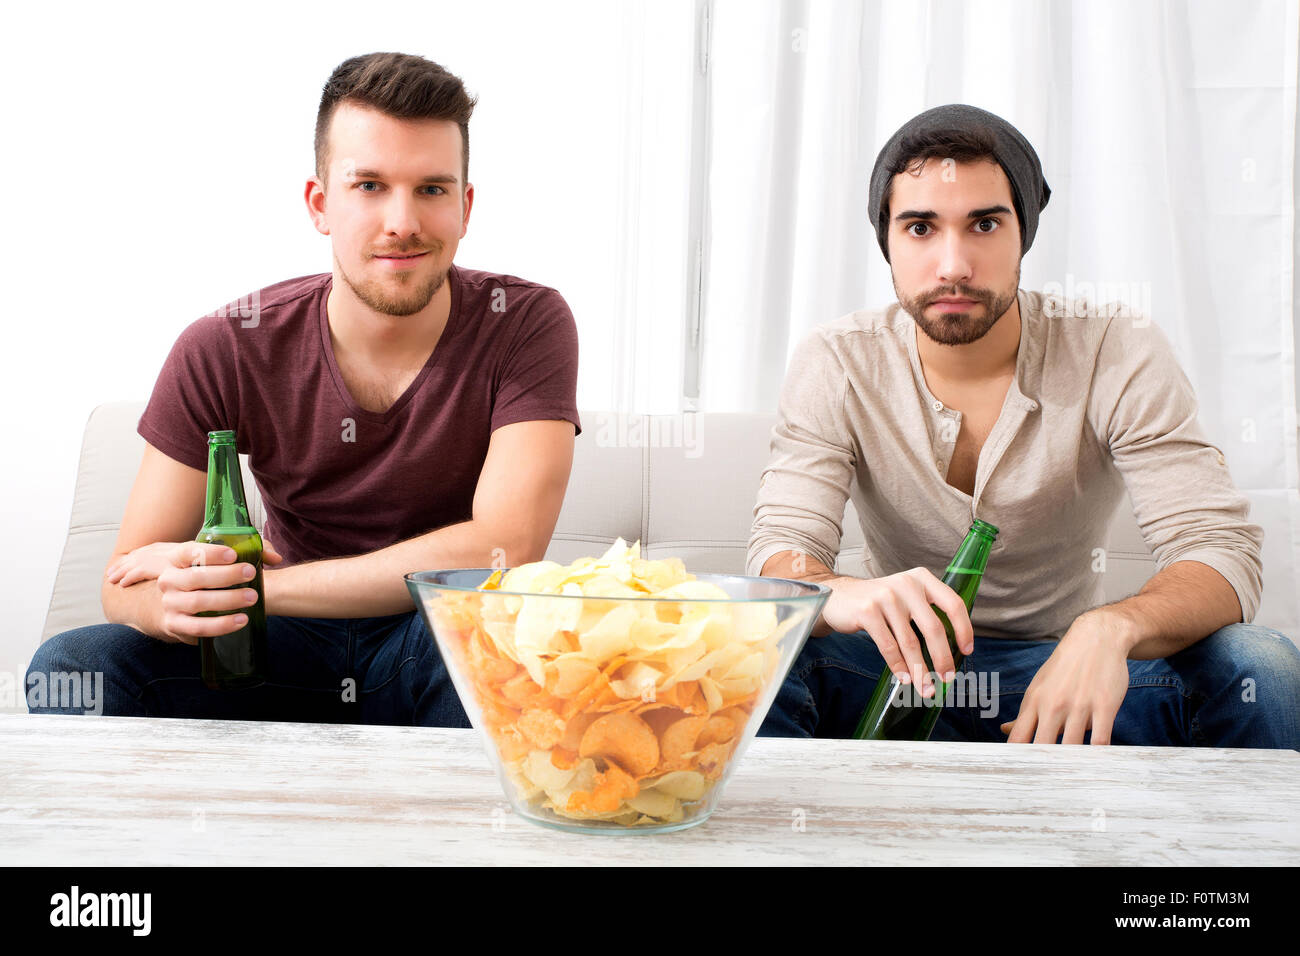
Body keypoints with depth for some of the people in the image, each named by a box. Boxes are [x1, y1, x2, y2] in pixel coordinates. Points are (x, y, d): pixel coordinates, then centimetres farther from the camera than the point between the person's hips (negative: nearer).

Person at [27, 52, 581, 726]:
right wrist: (175, 603, -36)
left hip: (451, 645, -2)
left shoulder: (525, 325, -14)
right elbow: (127, 584, -9)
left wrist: (253, 584, -26)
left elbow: (502, 552, -25)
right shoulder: (221, 353, -9)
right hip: (292, 650, 2)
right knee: (69, 668, -22)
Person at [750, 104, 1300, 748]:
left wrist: (1112, 627, -43)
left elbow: (1220, 550, -19)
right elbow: (780, 552, -18)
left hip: (1067, 669, 1)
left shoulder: (1118, 355, -11)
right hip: (904, 672, 0)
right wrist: (842, 595, -46)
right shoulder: (835, 365, -9)